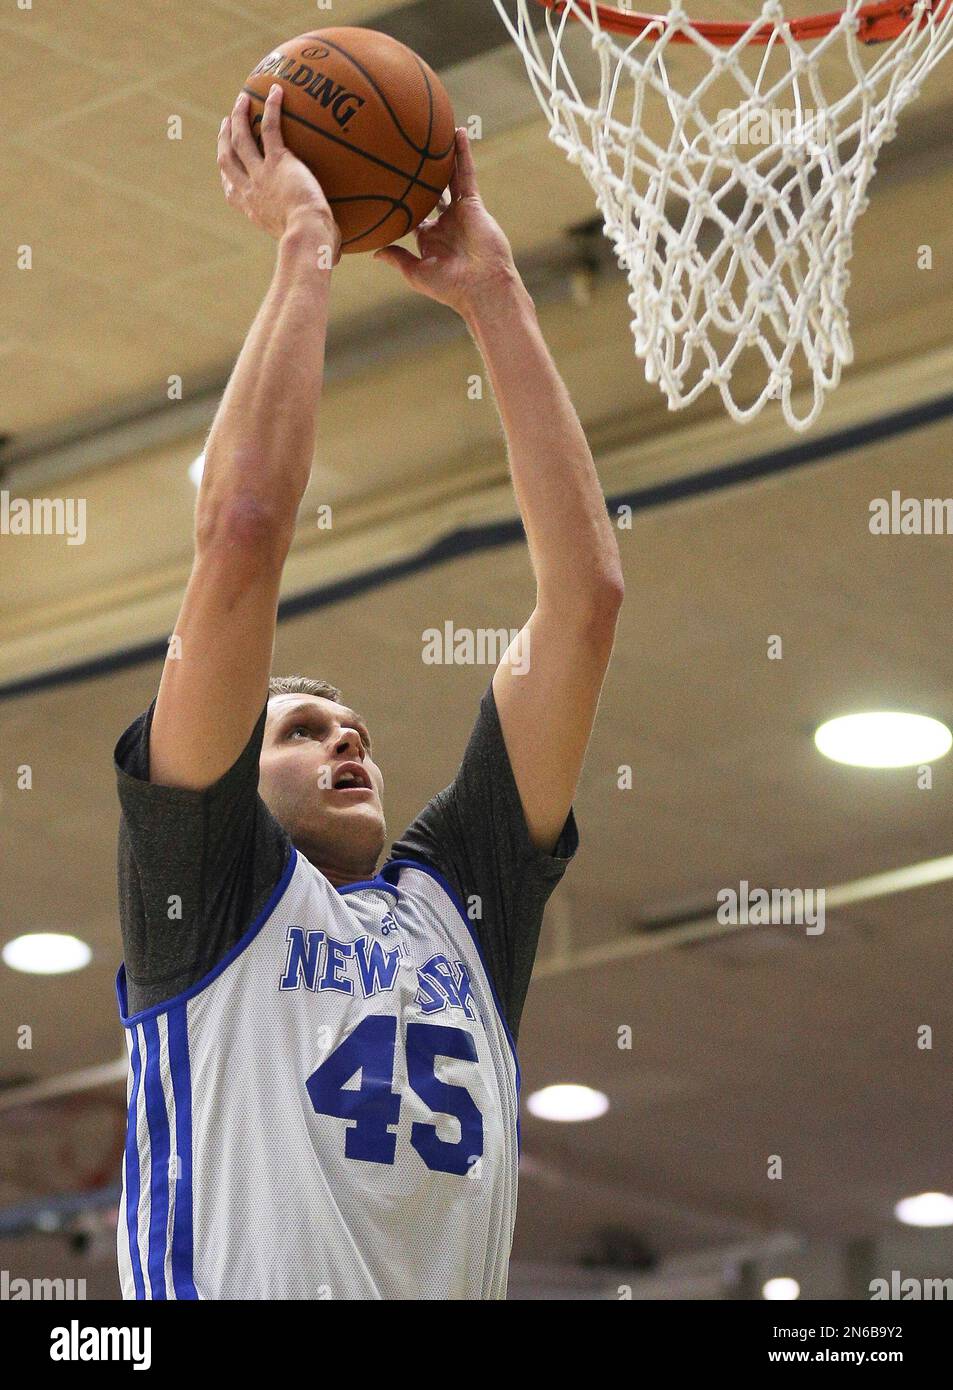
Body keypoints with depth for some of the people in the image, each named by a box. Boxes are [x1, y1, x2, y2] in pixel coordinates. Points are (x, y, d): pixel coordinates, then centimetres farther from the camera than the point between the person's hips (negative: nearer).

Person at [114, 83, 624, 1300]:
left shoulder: (460, 899, 23)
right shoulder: (207, 887, 13)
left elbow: (584, 589, 19)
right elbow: (240, 529, 4)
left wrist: (491, 294, 19)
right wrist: (303, 244, 10)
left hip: (456, 1286, 3)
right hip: (235, 1285, -3)